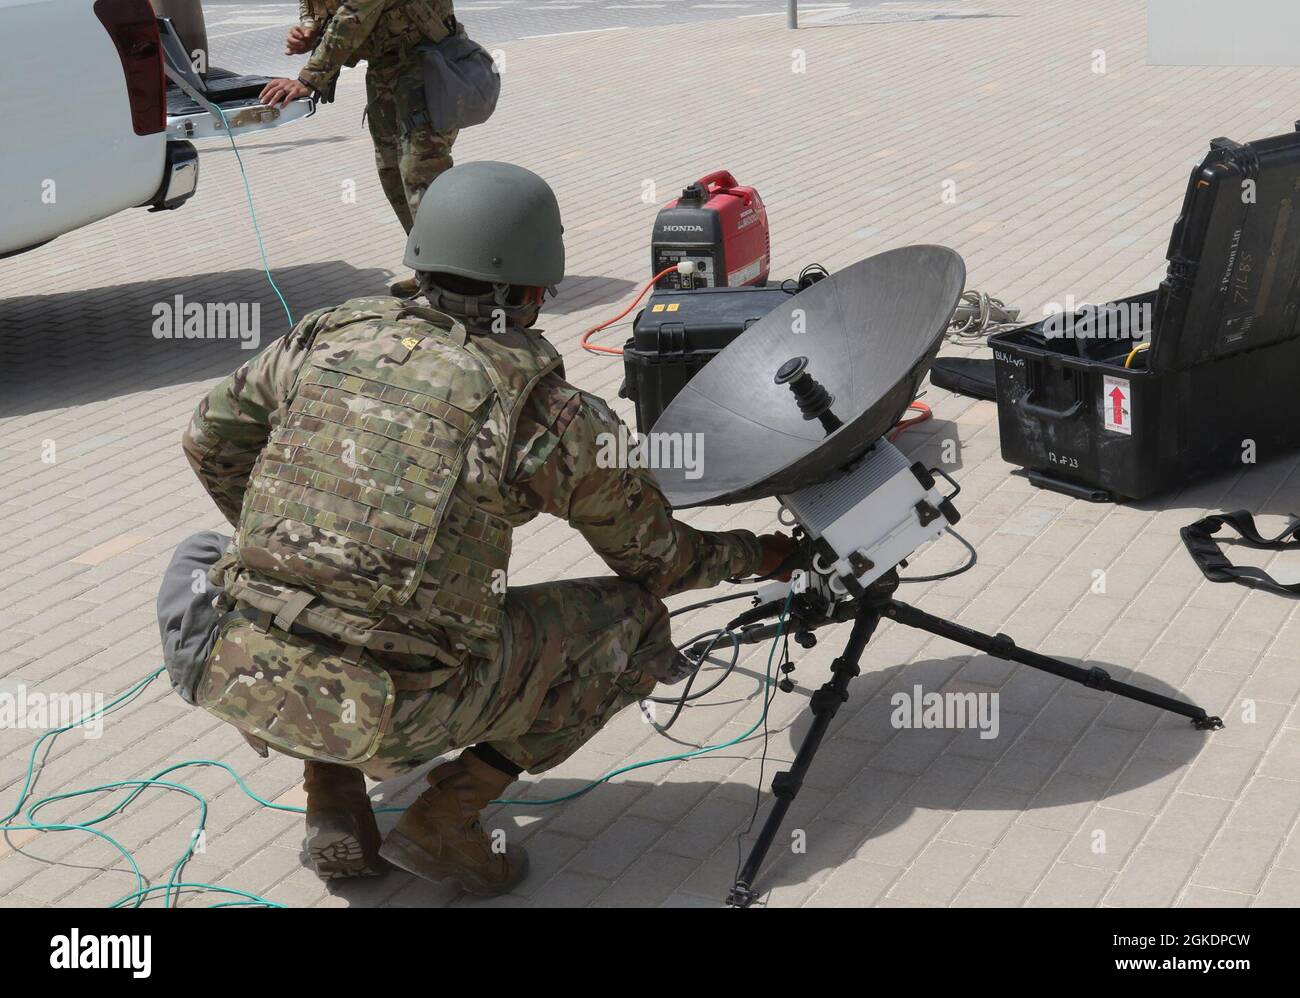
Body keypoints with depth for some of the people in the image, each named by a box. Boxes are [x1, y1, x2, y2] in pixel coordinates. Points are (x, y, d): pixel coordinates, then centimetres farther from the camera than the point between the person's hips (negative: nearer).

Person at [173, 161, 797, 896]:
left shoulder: (329, 338, 7)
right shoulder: (557, 418, -3)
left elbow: (211, 443, 22)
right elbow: (656, 559, 12)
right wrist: (759, 555, 31)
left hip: (242, 675, 5)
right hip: (392, 714, -4)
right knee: (633, 622, 13)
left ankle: (334, 807, 23)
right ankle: (444, 820, 8)